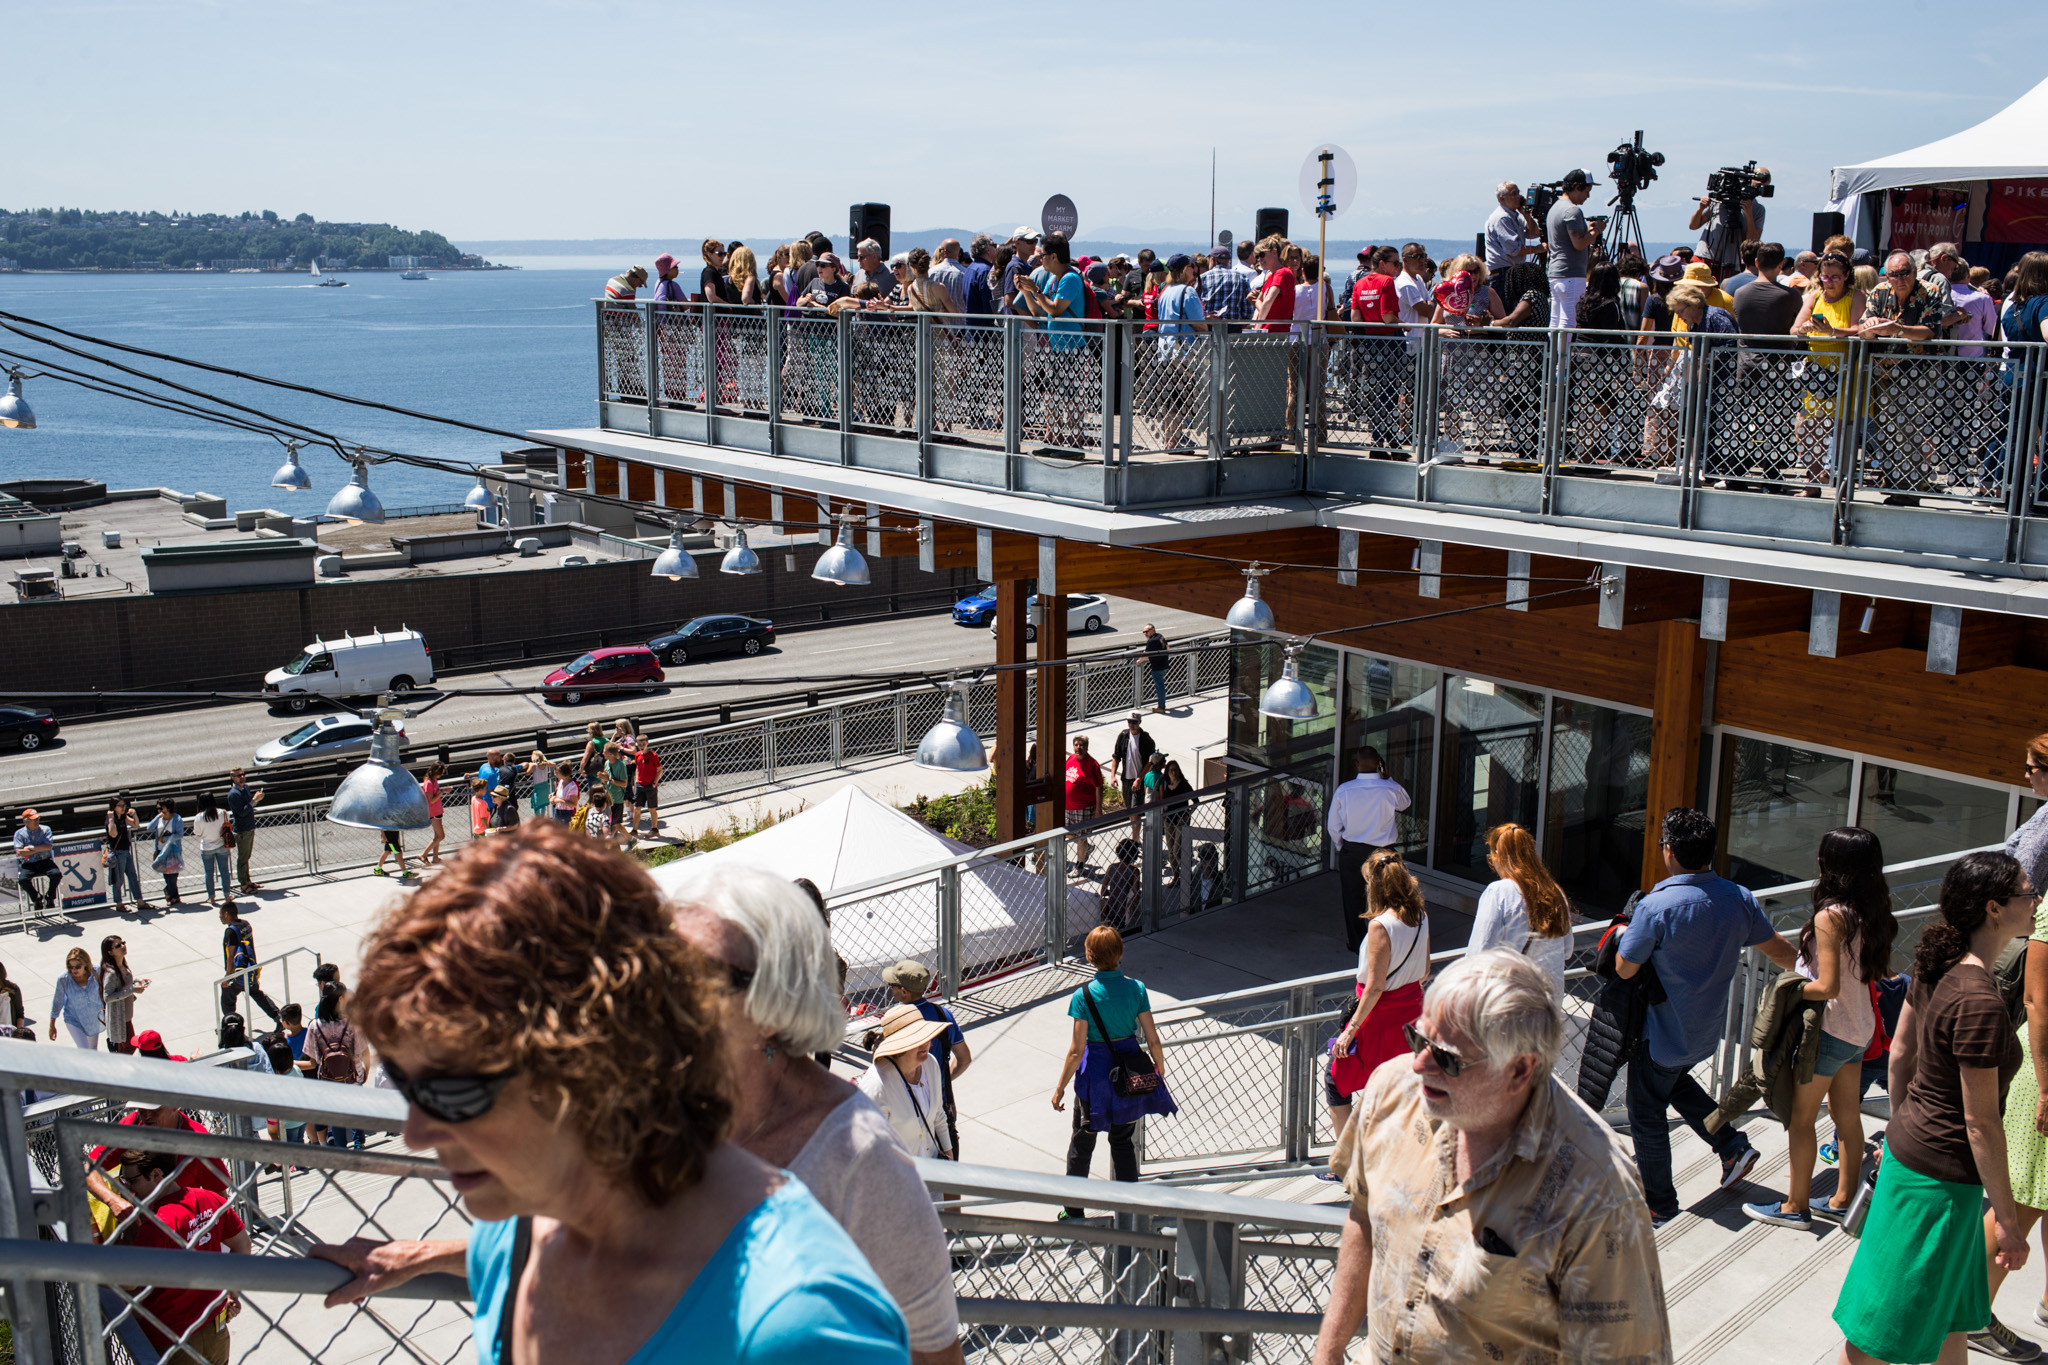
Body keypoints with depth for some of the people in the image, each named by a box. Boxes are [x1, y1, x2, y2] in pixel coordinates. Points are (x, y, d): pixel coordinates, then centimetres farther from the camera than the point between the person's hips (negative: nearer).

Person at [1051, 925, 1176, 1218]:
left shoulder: (1084, 996, -17)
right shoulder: (1136, 988, -9)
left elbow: (1077, 1050, -15)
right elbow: (1153, 1039, -4)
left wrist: (1060, 1088, -4)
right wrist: (1160, 1072, 14)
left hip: (1096, 1076, -3)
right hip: (1130, 1071, 3)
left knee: (1082, 1143, 15)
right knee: (1124, 1142, 19)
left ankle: (1073, 1211, 25)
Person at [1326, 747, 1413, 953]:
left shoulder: (1344, 791, -15)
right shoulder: (1391, 790, -16)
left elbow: (1333, 826, -6)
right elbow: (1404, 804, 10)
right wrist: (1386, 776, 7)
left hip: (1352, 851, 0)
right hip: (1383, 851, 0)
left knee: (1353, 897, 14)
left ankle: (1356, 943, 23)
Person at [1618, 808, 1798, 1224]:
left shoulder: (1656, 906, -26)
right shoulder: (1738, 898, -8)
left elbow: (1625, 969, -18)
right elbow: (1777, 948, 7)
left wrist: (1624, 935, 3)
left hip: (1666, 1031, -7)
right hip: (1707, 1029, 7)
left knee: (1646, 1112, 10)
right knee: (1675, 1080, 32)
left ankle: (1658, 1203, 21)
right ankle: (1733, 1146, 26)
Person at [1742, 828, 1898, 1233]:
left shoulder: (1830, 917, -24)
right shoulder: (1872, 914, 1)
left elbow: (1827, 986, -26)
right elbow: (1880, 971, 11)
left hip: (1829, 1029, -8)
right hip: (1859, 1028, 8)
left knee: (1801, 1117, 5)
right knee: (1848, 1115, 18)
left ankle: (1796, 1206, 14)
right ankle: (1843, 1200, 29)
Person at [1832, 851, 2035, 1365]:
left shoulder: (1937, 965, -1)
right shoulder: (1978, 1003, -27)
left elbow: (1900, 1053, 11)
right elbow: (1981, 1124, -22)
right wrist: (2007, 1221, -13)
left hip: (1910, 1145, 9)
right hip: (1940, 1177, -9)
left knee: (1953, 1309, 23)